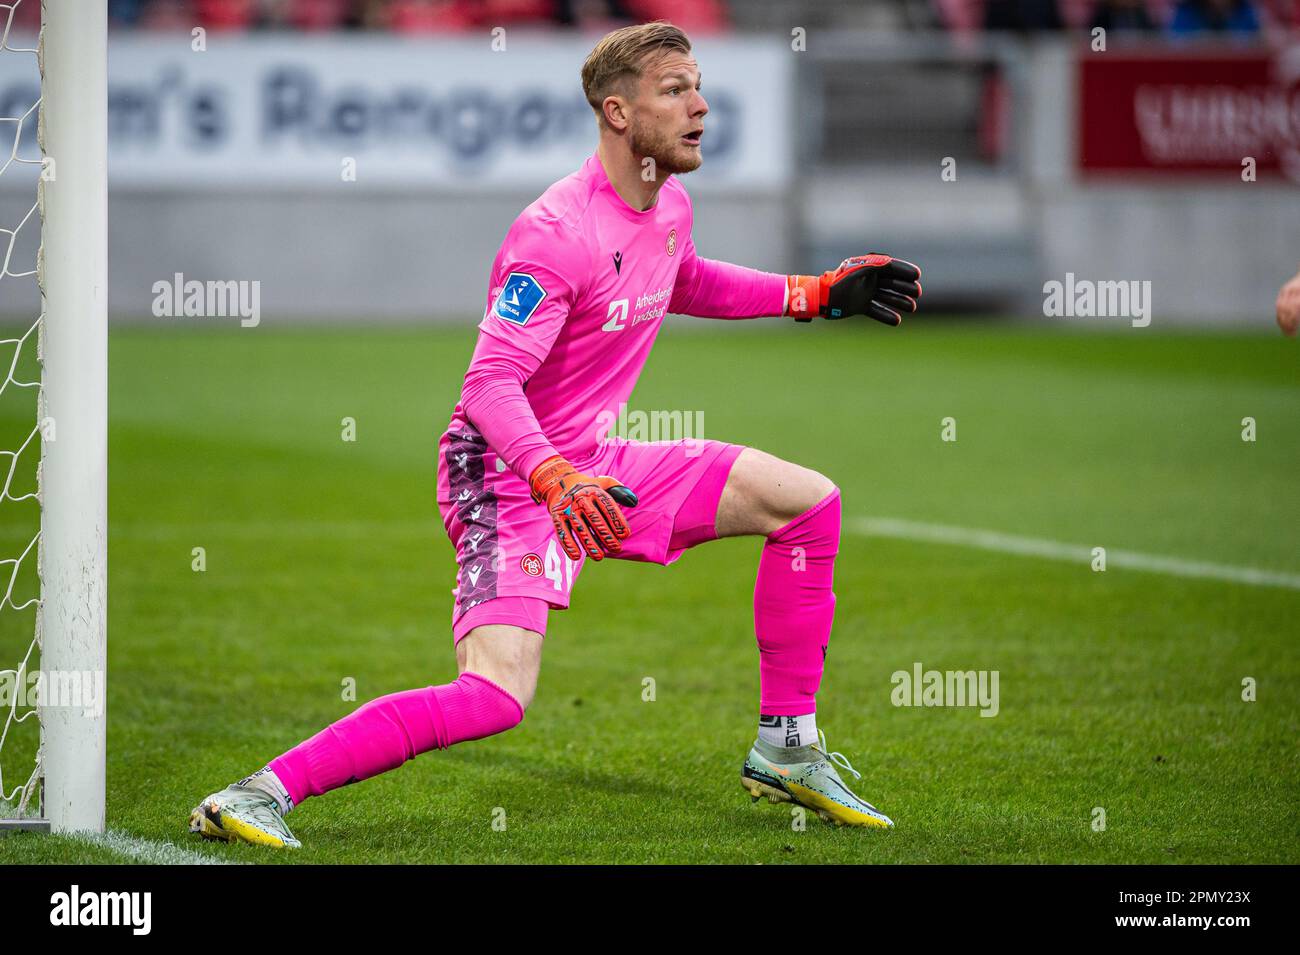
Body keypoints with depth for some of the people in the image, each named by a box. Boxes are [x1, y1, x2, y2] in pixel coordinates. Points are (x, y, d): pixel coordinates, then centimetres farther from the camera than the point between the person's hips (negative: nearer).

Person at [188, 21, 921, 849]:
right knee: (497, 697, -27)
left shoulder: (669, 207, 5)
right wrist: (556, 482, -44)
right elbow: (489, 386, -29)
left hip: (589, 468, 9)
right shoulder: (558, 234, -24)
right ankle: (263, 794, -25)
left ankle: (785, 751, 16)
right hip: (509, 477, -9)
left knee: (808, 500, 9)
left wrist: (817, 295, 22)